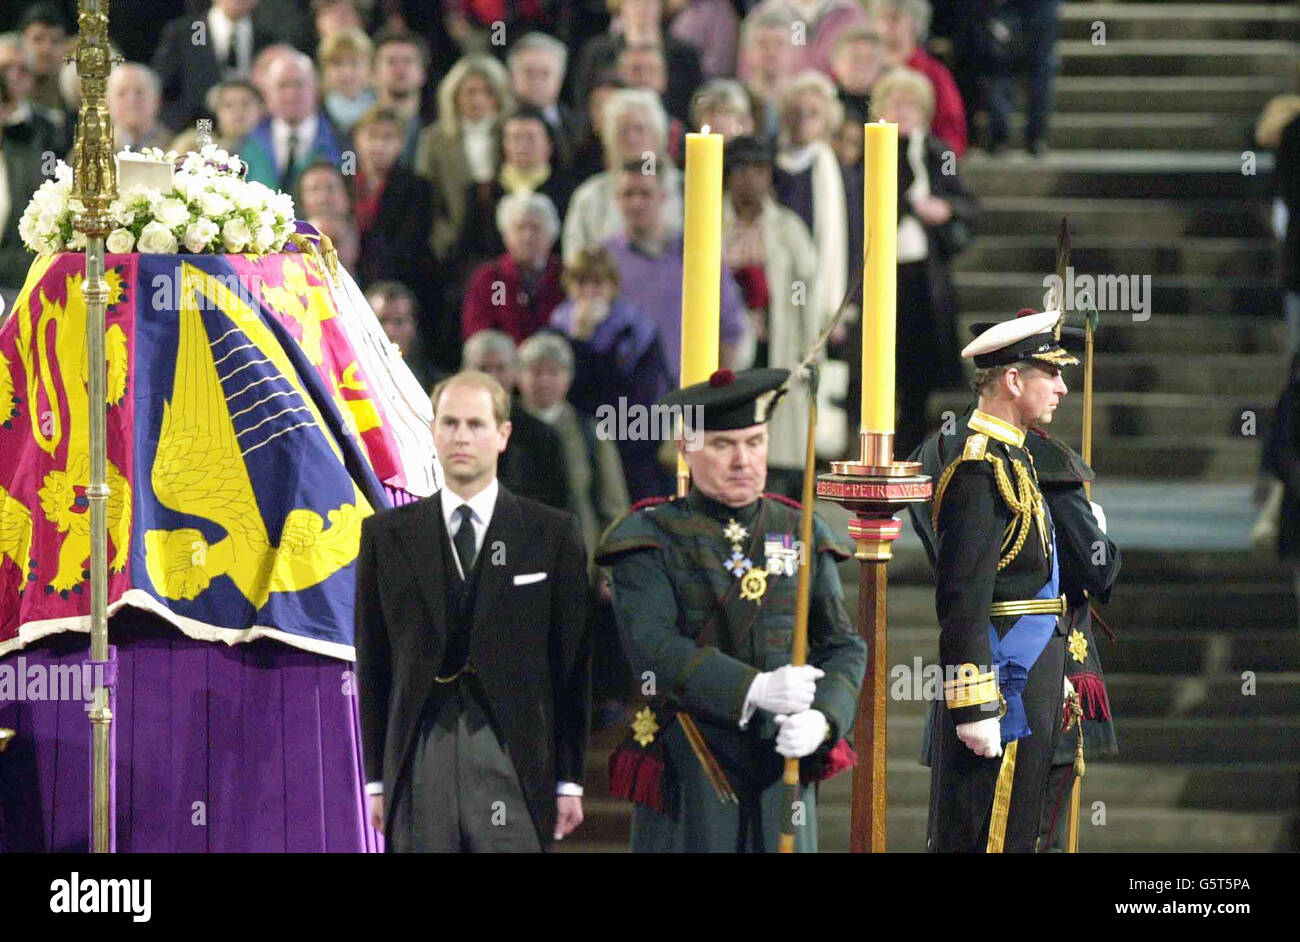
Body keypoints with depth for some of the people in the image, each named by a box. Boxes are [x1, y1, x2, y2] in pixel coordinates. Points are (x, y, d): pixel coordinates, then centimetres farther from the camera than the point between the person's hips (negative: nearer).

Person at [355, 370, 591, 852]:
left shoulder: (552, 533, 5)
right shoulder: (387, 535, 9)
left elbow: (571, 666, 5)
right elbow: (372, 665, 10)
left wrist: (569, 779, 1)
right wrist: (376, 778, 6)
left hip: (513, 759, -1)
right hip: (420, 760, 1)